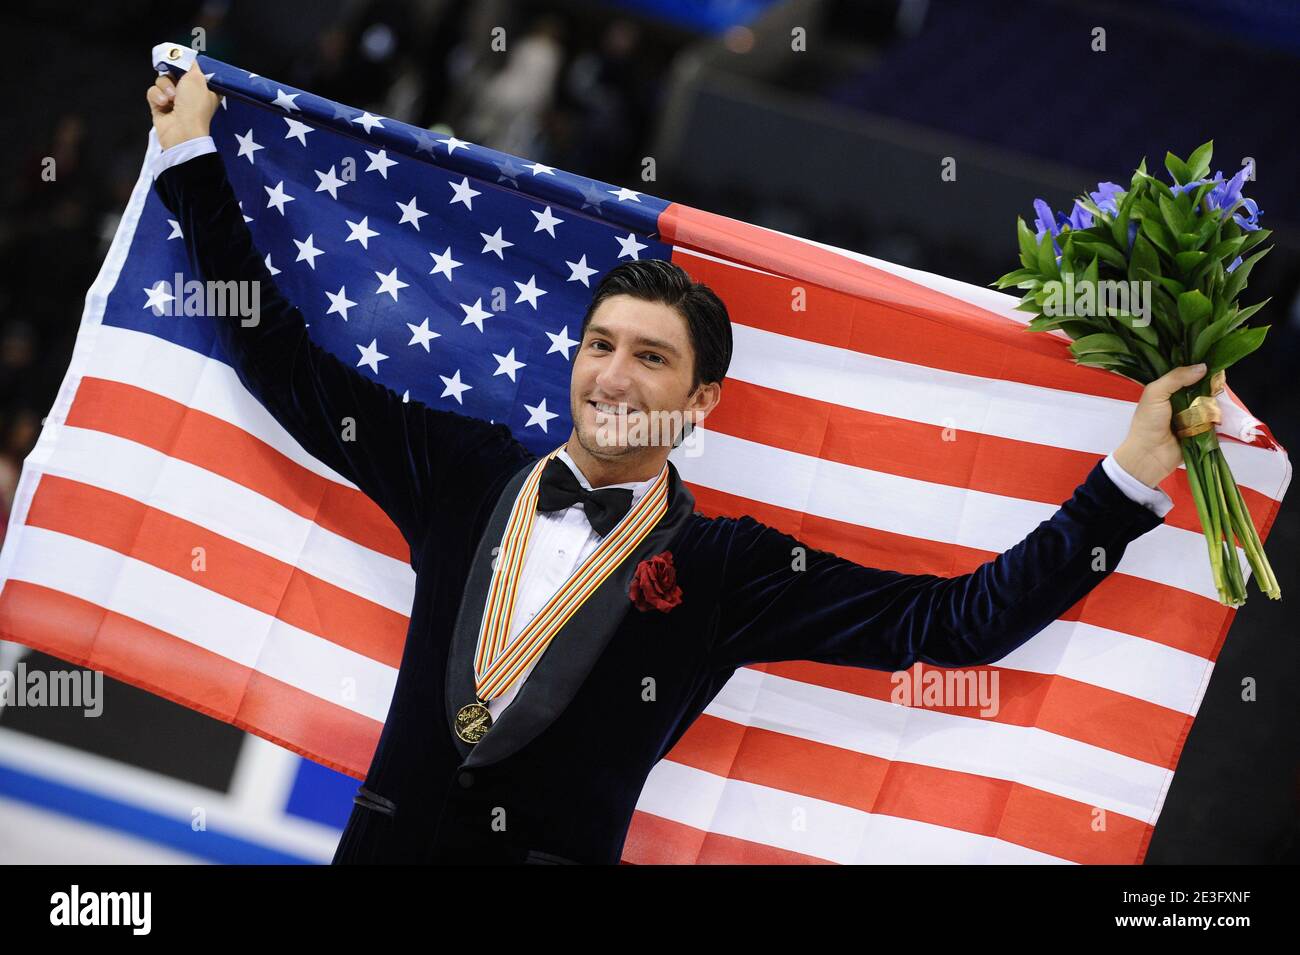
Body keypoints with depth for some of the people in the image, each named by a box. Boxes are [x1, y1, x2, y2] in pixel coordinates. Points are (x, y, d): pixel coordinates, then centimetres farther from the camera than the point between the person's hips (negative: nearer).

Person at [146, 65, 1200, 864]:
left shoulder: (729, 569, 1)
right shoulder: (467, 471, 9)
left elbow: (955, 622, -4)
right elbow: (282, 362, 15)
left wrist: (1132, 475, -10)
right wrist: (194, 154, 16)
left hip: (557, 853, -2)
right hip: (386, 838, 3)